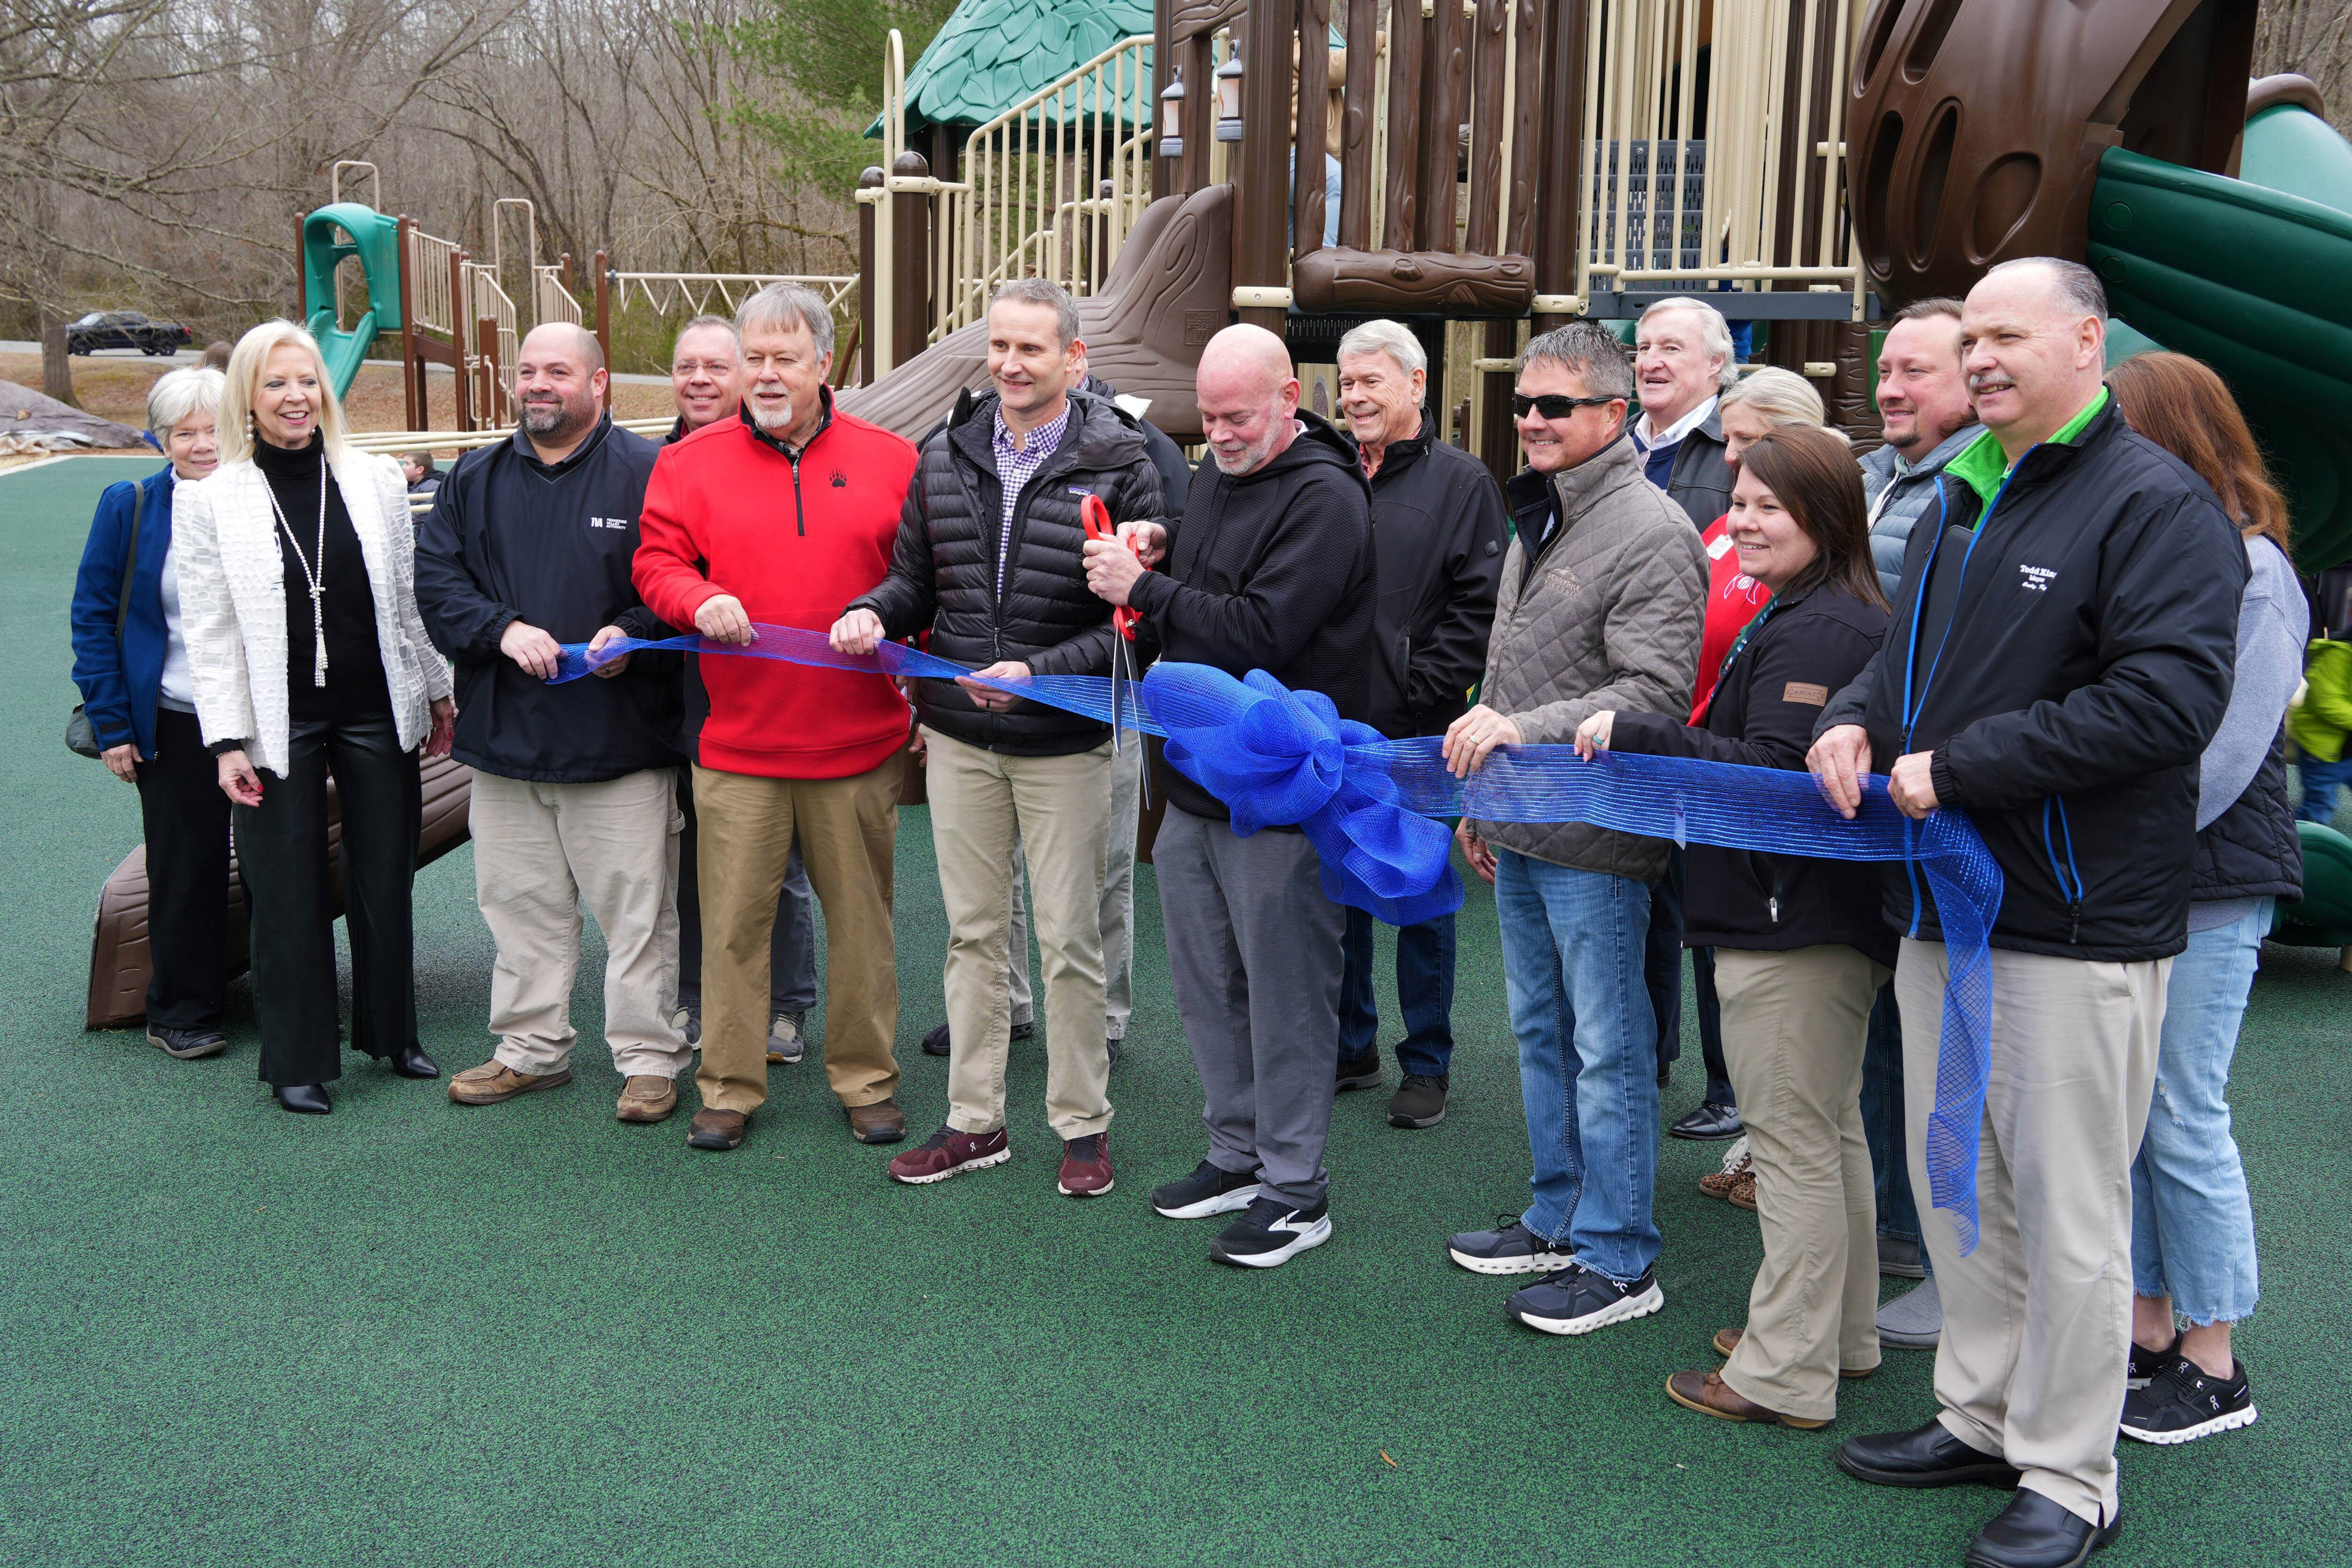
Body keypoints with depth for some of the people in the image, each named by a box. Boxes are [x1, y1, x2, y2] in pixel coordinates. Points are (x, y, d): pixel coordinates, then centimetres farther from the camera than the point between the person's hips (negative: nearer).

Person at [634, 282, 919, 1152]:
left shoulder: (891, 460, 5)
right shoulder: (692, 461, 5)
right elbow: (657, 562, 6)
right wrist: (700, 601, -15)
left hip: (860, 738, 0)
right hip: (736, 743, 0)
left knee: (860, 918, 9)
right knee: (733, 918, 4)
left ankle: (866, 1080, 22)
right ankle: (729, 1087, 16)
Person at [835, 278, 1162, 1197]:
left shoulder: (1119, 465, -9)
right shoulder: (945, 459, 6)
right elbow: (916, 578, 15)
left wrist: (1040, 672, -22)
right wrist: (872, 613, -7)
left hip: (1065, 741, -4)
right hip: (959, 738, 4)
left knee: (1069, 939, 5)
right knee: (972, 932, 13)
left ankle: (1082, 1125, 20)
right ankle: (975, 1121, 25)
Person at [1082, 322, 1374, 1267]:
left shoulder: (1324, 498, -15)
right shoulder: (1216, 473, 13)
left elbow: (1260, 632, -24)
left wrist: (1141, 589, -16)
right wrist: (1154, 551, 2)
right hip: (1195, 778, 9)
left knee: (1285, 988, 1)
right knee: (1205, 983, 17)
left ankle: (1295, 1189, 14)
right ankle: (1237, 1153, 32)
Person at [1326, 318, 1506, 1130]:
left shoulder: (1461, 482, -2)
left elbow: (1480, 604, -8)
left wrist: (1420, 689, -15)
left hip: (1415, 733, -4)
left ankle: (1427, 1064, 17)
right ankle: (1350, 1047, 26)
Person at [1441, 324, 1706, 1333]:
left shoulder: (1651, 533, -15)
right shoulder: (1536, 520, 15)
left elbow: (1656, 693, -22)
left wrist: (1526, 730, -28)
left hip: (1593, 841, -9)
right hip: (1522, 832, 9)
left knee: (1607, 1047, -1)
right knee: (1539, 1030, 18)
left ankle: (1617, 1260, 10)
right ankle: (1558, 1220, 32)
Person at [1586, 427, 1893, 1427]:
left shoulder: (1813, 631, -18)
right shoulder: (1835, 615, 16)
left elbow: (1774, 772, -25)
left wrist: (1634, 739, -24)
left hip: (1792, 926, -11)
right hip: (1829, 915, 11)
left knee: (1793, 1140, -3)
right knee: (1831, 1130, 19)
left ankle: (1786, 1375, 6)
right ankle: (1841, 1335, 32)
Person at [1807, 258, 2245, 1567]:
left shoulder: (2154, 502, -11)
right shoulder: (1962, 495, 14)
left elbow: (2168, 699, -22)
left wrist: (1959, 767, -19)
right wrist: (1859, 718, 2)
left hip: (2079, 921, -8)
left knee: (2068, 1208, 2)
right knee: (1955, 1177, 16)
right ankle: (1982, 1417, 32)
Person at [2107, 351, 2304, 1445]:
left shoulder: (2249, 572, -10)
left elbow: (2216, 761, -15)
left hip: (2207, 885, -7)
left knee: (2182, 1121, 0)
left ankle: (2213, 1367, 15)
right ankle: (2143, 1331, 24)